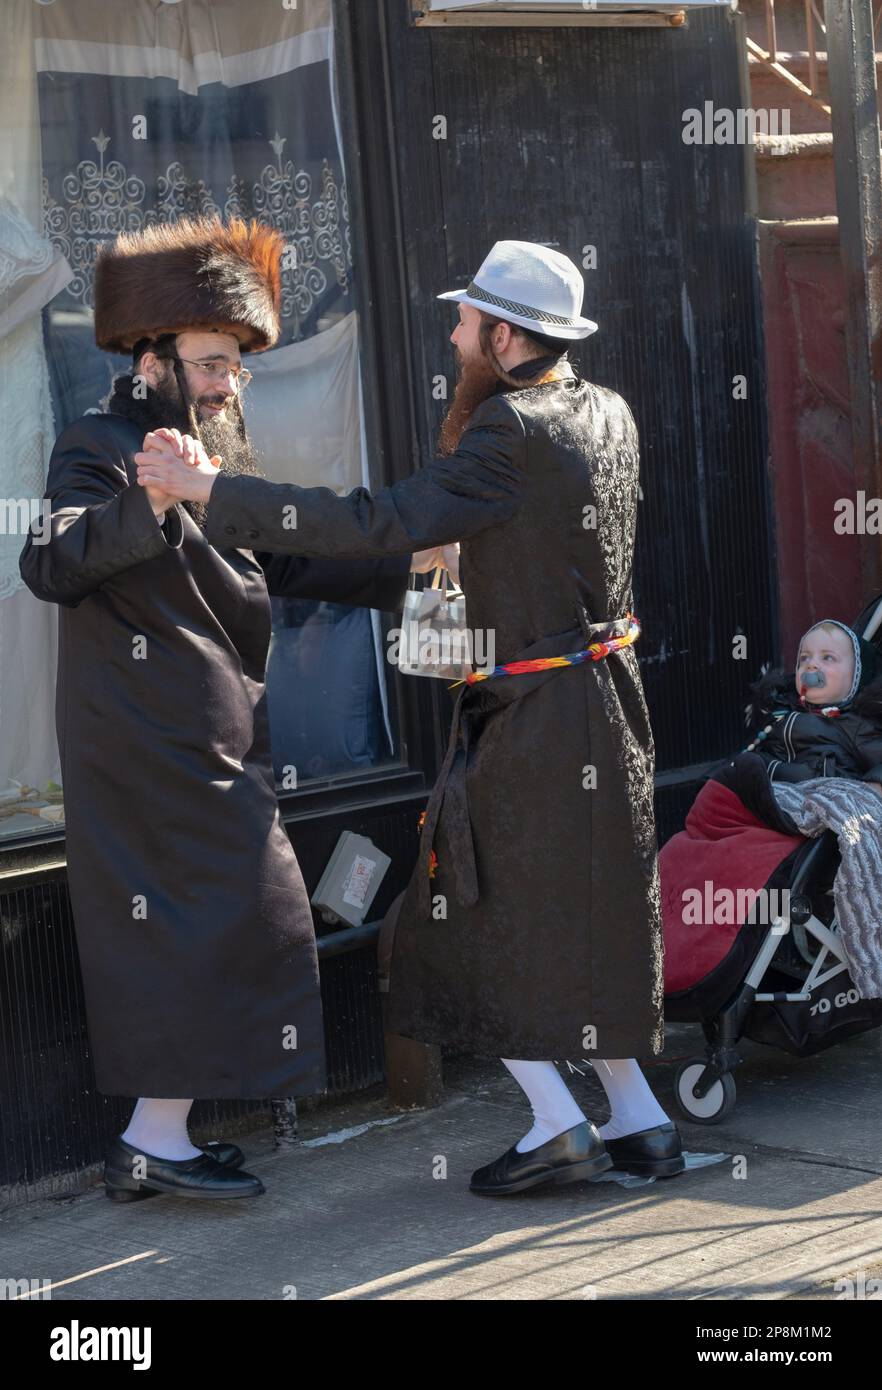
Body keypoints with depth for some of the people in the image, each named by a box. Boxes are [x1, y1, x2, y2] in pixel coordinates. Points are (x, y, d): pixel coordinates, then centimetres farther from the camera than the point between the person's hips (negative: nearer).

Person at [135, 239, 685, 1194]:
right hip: (603, 699, 9)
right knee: (580, 923, 17)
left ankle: (558, 1123, 3)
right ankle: (637, 1119, 20)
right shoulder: (607, 414, 7)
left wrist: (210, 490, -23)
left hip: (534, 721, -9)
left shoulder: (513, 435, -20)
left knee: (480, 915, 3)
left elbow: (377, 526, -26)